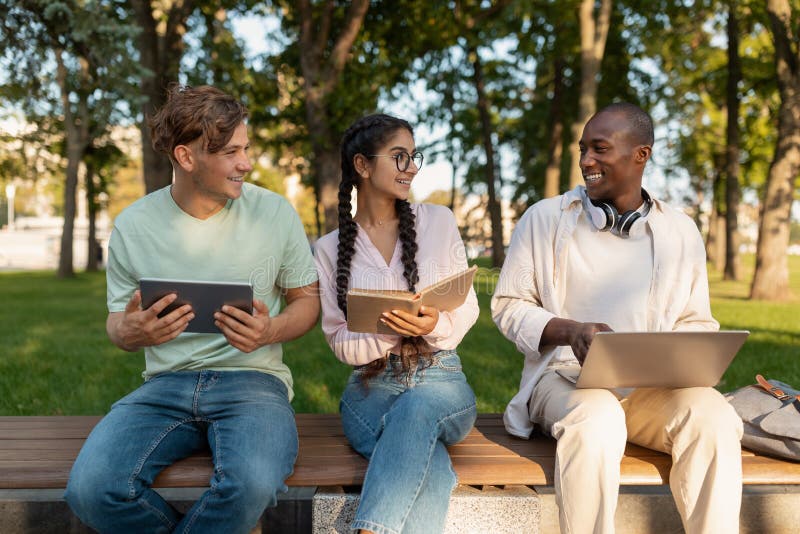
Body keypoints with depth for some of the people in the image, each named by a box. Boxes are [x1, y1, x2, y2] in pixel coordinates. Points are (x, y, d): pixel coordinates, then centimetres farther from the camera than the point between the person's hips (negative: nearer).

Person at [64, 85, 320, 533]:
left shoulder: (275, 213, 1)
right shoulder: (132, 226, 3)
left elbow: (308, 300, 9)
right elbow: (117, 322, 13)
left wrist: (270, 332, -14)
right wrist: (130, 333, -13)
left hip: (252, 378, -1)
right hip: (166, 383, 2)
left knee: (252, 483, -35)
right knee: (91, 488, -27)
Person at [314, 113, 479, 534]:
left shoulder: (438, 221, 6)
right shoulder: (330, 248, 6)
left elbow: (468, 307, 5)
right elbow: (340, 342, 3)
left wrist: (435, 326, -19)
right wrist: (392, 332, -19)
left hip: (440, 378, 1)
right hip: (370, 387, 0)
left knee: (415, 408, -39)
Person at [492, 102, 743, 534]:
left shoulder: (681, 232, 11)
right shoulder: (544, 218, 3)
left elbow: (698, 322, 15)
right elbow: (508, 305, 4)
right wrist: (570, 331, -15)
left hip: (654, 386, 3)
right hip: (566, 376, -2)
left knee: (713, 417, -29)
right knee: (597, 418, -36)